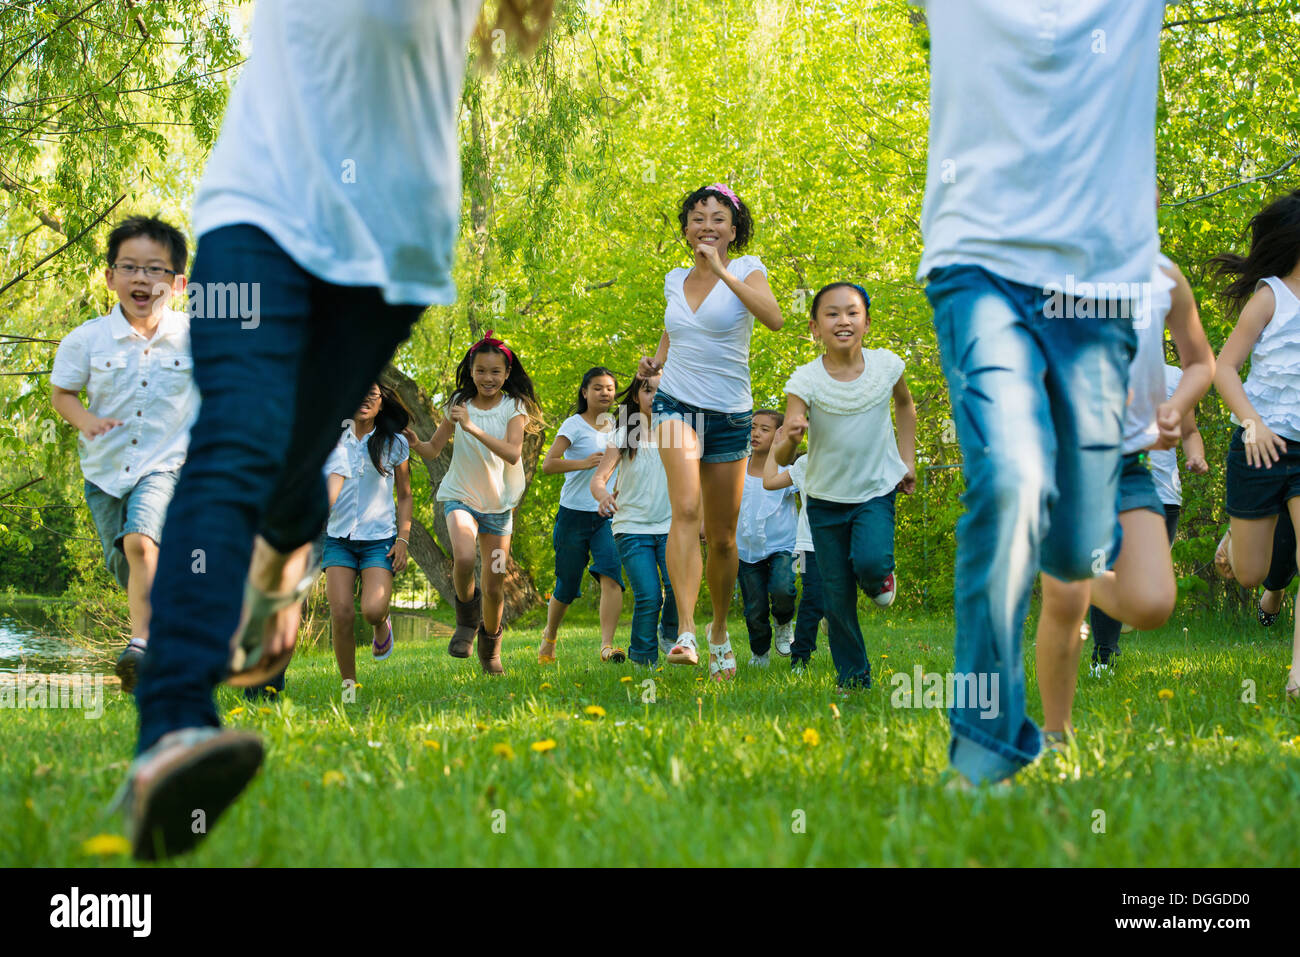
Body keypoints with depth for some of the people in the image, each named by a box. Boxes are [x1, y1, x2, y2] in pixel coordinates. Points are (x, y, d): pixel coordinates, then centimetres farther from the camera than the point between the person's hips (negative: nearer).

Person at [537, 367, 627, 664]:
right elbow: (548, 465, -14)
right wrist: (585, 463, -24)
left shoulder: (614, 426, 12)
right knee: (567, 587, 6)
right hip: (574, 514, -3)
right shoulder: (574, 425, -4)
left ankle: (607, 645, -29)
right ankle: (549, 637, 33)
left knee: (611, 575, -21)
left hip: (606, 516, 3)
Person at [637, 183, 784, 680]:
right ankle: (685, 632, -34)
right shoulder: (675, 280, 10)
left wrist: (721, 270, -23)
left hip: (730, 414, -1)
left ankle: (719, 630, 32)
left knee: (722, 537, 7)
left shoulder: (746, 269, -1)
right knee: (686, 508, -25)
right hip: (677, 403, 1)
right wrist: (655, 361, 6)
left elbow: (773, 317, -22)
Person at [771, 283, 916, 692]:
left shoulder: (886, 365, -12)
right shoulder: (805, 381, -18)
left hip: (877, 490, 0)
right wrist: (790, 436, -45)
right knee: (836, 594, 3)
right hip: (826, 498, 0)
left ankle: (881, 579, 11)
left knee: (870, 562, -26)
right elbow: (781, 459, -23)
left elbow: (905, 404, 14)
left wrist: (907, 459, 8)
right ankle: (853, 676, 20)